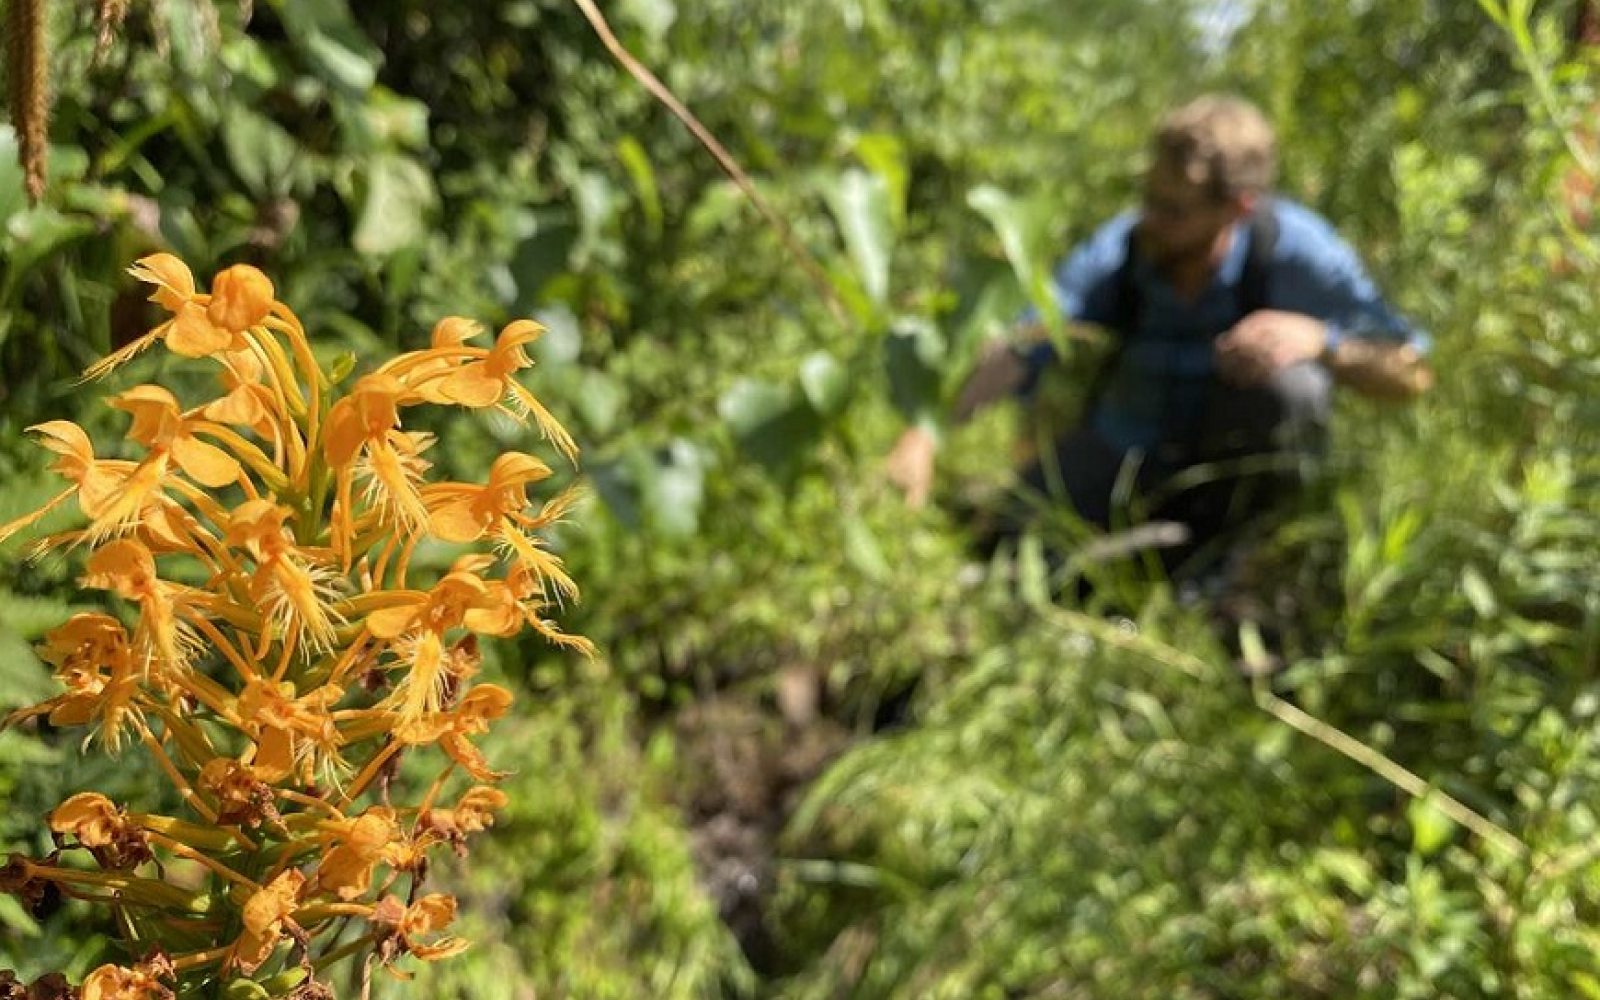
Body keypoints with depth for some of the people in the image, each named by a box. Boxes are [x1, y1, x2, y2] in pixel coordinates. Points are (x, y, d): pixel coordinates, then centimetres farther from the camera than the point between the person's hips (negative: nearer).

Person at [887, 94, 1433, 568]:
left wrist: (1321, 339, -37)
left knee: (1289, 385, -33)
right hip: (1121, 460, 2)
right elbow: (1012, 352, -33)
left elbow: (1411, 374, -18)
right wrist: (925, 432, -49)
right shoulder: (1116, 254, -21)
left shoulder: (1290, 245, -24)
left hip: (1240, 473, -1)